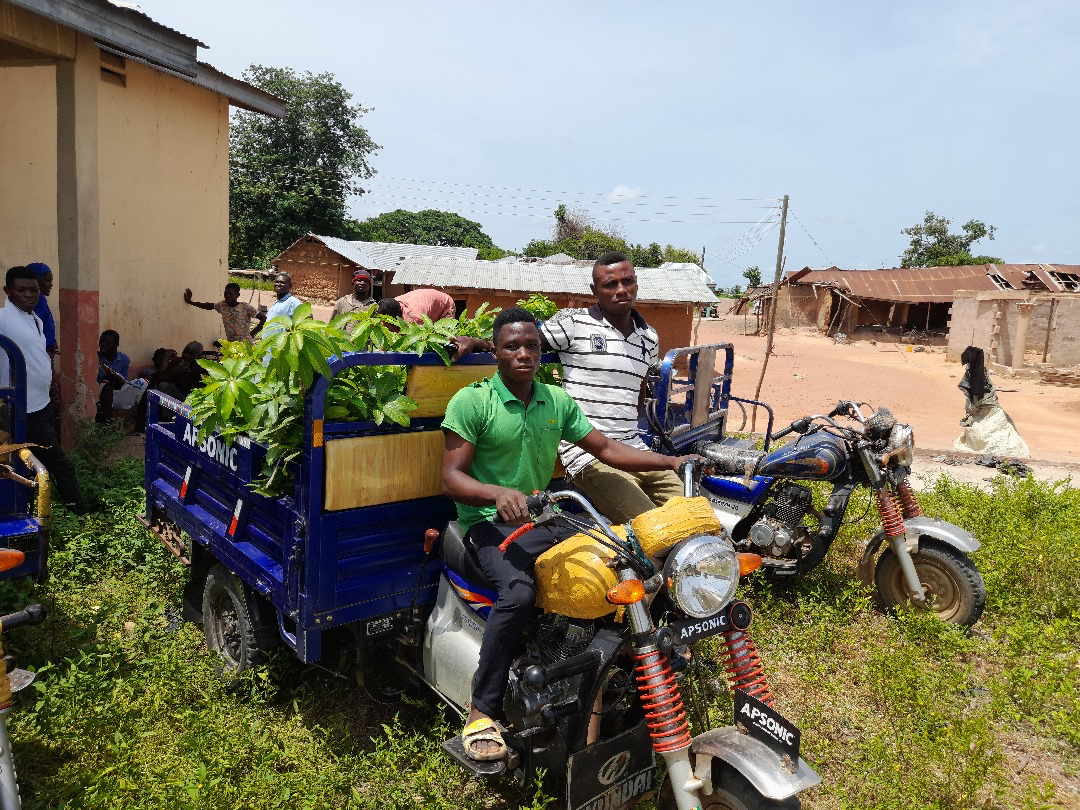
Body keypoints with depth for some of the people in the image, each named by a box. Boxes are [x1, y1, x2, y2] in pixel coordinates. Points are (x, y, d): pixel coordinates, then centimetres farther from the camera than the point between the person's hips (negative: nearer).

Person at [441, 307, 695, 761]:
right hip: (490, 521, -5)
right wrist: (499, 493, -32)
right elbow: (451, 477, -12)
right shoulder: (471, 401, -7)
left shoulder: (557, 400, 9)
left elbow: (606, 449, 10)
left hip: (545, 519, 5)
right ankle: (481, 713, -19)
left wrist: (671, 461, 0)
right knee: (519, 592, -34)